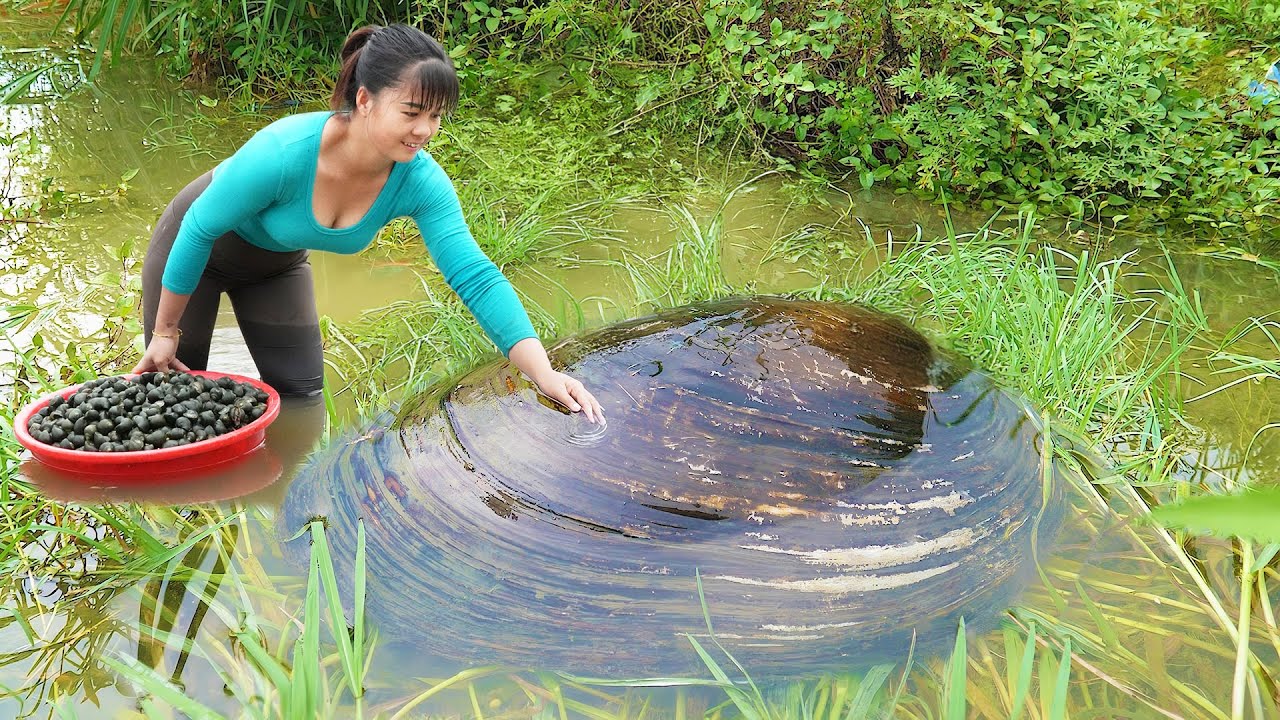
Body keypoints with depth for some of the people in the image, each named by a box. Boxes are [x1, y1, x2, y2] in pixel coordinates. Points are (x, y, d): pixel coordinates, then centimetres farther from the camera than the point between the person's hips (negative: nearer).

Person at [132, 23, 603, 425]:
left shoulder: (420, 182, -29)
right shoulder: (283, 153, -41)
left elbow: (476, 277, -32)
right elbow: (199, 232, -27)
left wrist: (544, 373, -44)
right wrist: (164, 333, -15)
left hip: (278, 265, 4)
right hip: (197, 248, -4)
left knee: (299, 398, 5)